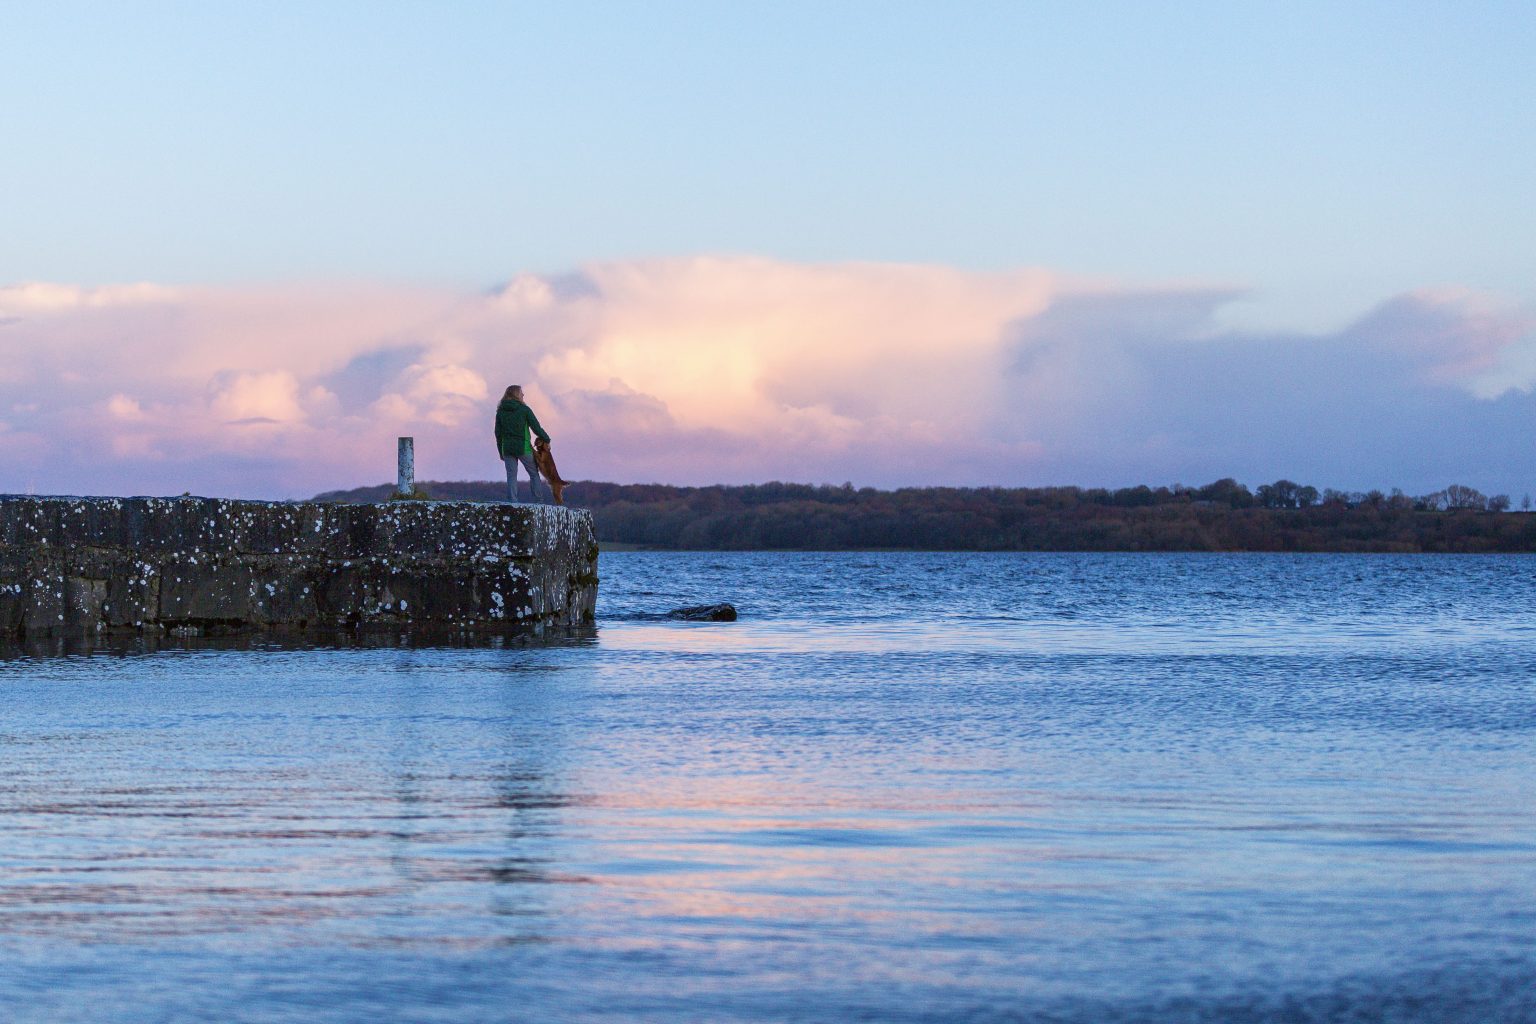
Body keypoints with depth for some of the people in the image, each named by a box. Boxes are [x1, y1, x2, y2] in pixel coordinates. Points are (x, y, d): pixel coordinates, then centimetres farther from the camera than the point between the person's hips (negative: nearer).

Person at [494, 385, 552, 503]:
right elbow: (536, 428, -6)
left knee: (511, 476, 5)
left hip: (507, 449, 3)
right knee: (534, 474, 9)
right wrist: (546, 440, 10)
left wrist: (501, 452, 13)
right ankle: (538, 502, 5)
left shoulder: (500, 411, 6)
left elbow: (498, 433, 7)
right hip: (523, 448, -3)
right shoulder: (524, 409, -7)